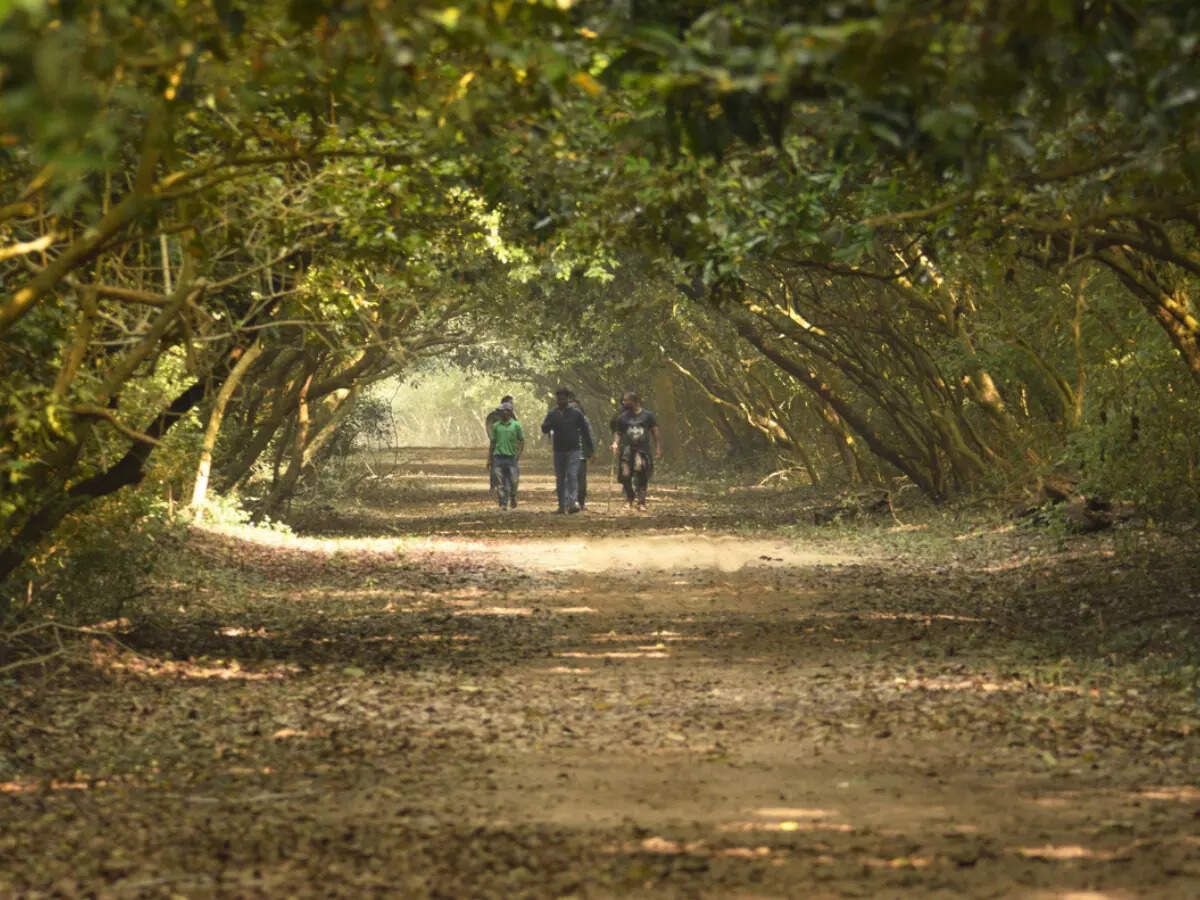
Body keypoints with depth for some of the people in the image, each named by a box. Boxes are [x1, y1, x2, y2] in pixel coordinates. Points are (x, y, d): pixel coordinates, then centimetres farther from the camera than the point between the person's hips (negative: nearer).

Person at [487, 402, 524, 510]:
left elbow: (521, 441, 6)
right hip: (498, 456, 1)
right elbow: (492, 443, 12)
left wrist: (518, 454, -6)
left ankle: (513, 498, 25)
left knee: (513, 481, -1)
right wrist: (489, 459, 8)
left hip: (511, 457, -1)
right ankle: (503, 504, 1)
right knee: (501, 483, -2)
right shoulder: (496, 426, 9)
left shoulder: (516, 425, 3)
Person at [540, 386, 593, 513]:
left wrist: (590, 449, 4)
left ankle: (574, 502, -23)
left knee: (572, 475, -15)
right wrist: (550, 423, -23)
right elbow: (544, 429, -2)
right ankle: (562, 504, 12)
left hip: (573, 450, -3)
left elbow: (585, 430, 5)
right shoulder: (552, 414, 6)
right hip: (559, 450, 3)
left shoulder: (576, 413, 1)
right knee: (560, 478, 6)